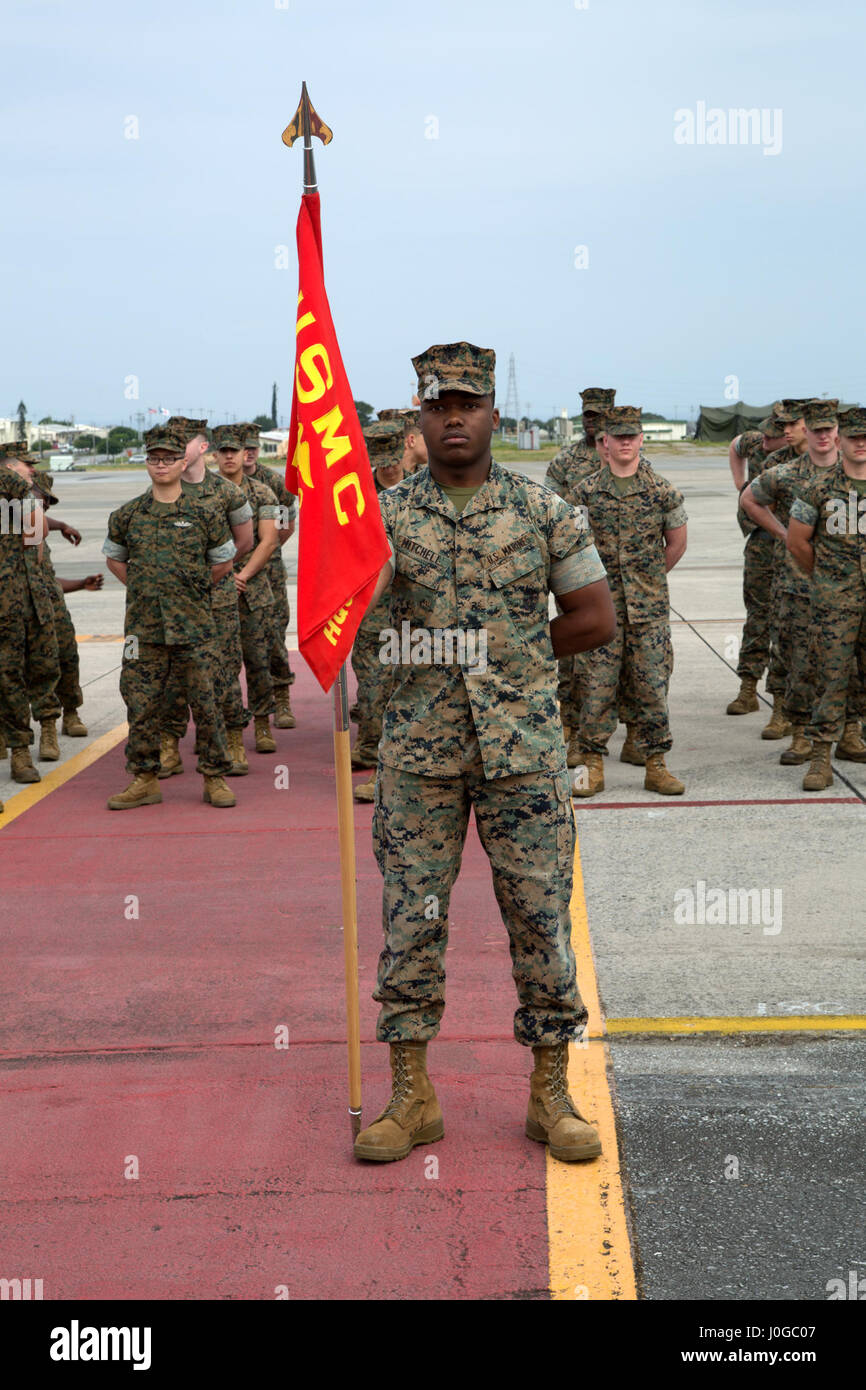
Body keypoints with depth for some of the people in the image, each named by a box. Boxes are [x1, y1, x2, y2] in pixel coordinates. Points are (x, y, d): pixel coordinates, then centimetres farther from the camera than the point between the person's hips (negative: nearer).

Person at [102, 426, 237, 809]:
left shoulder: (204, 515, 1)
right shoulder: (128, 515, 5)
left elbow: (222, 561, 12)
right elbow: (114, 558, 20)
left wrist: (194, 591, 10)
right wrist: (143, 589, 12)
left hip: (192, 628, -2)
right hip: (143, 628, 2)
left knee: (203, 702, 1)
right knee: (141, 705, 4)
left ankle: (214, 778, 12)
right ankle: (144, 780, 15)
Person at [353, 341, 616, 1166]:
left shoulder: (542, 510, 2)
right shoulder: (387, 513, 1)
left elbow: (595, 617, 3)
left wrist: (512, 659, 1)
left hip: (523, 749, 0)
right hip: (419, 754, 0)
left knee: (540, 918, 4)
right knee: (411, 920, 5)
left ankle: (550, 1097, 18)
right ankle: (411, 1097, 17)